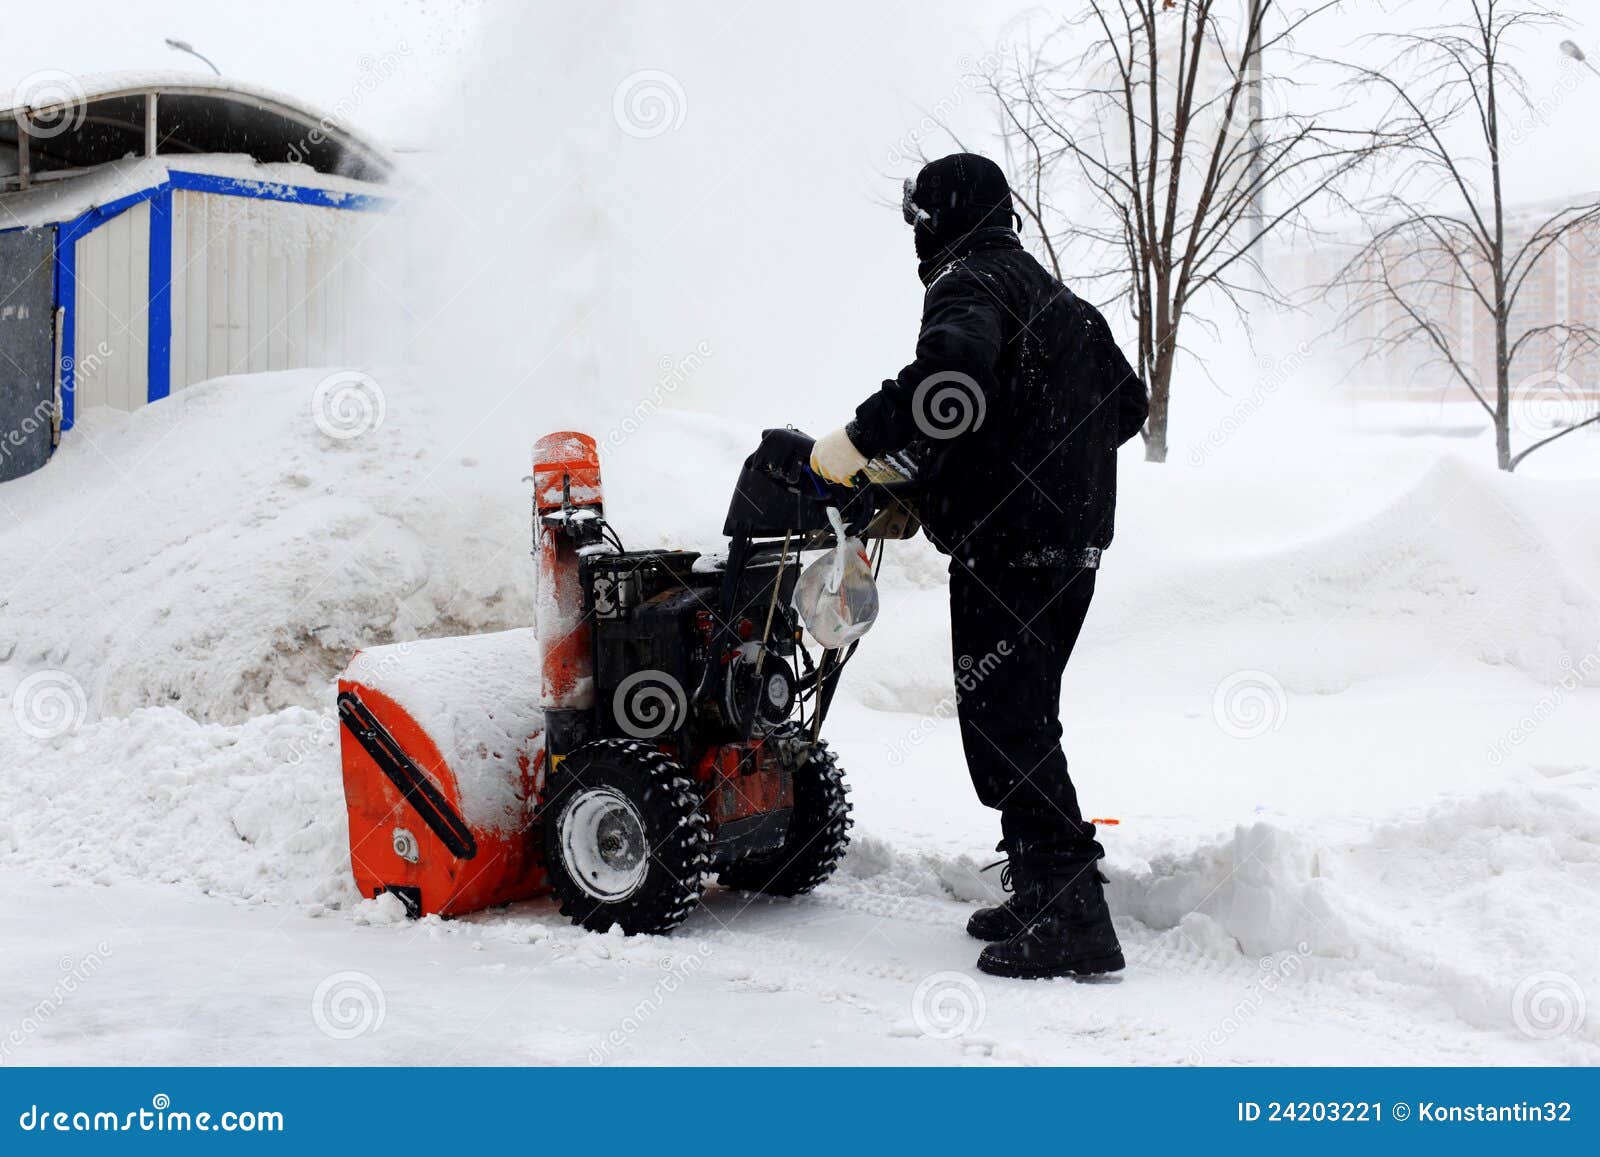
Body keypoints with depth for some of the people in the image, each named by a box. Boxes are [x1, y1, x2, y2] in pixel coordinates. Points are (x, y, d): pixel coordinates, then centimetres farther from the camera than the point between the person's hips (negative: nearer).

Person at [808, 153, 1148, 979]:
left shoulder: (969, 284, -8)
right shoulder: (1057, 299, 21)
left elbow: (953, 370, -31)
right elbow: (1127, 401, 26)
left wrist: (859, 440, -23)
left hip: (1006, 548, -10)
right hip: (1069, 544, 10)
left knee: (1004, 727, -8)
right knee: (1021, 721, 18)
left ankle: (1072, 918, -9)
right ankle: (1043, 894, 25)